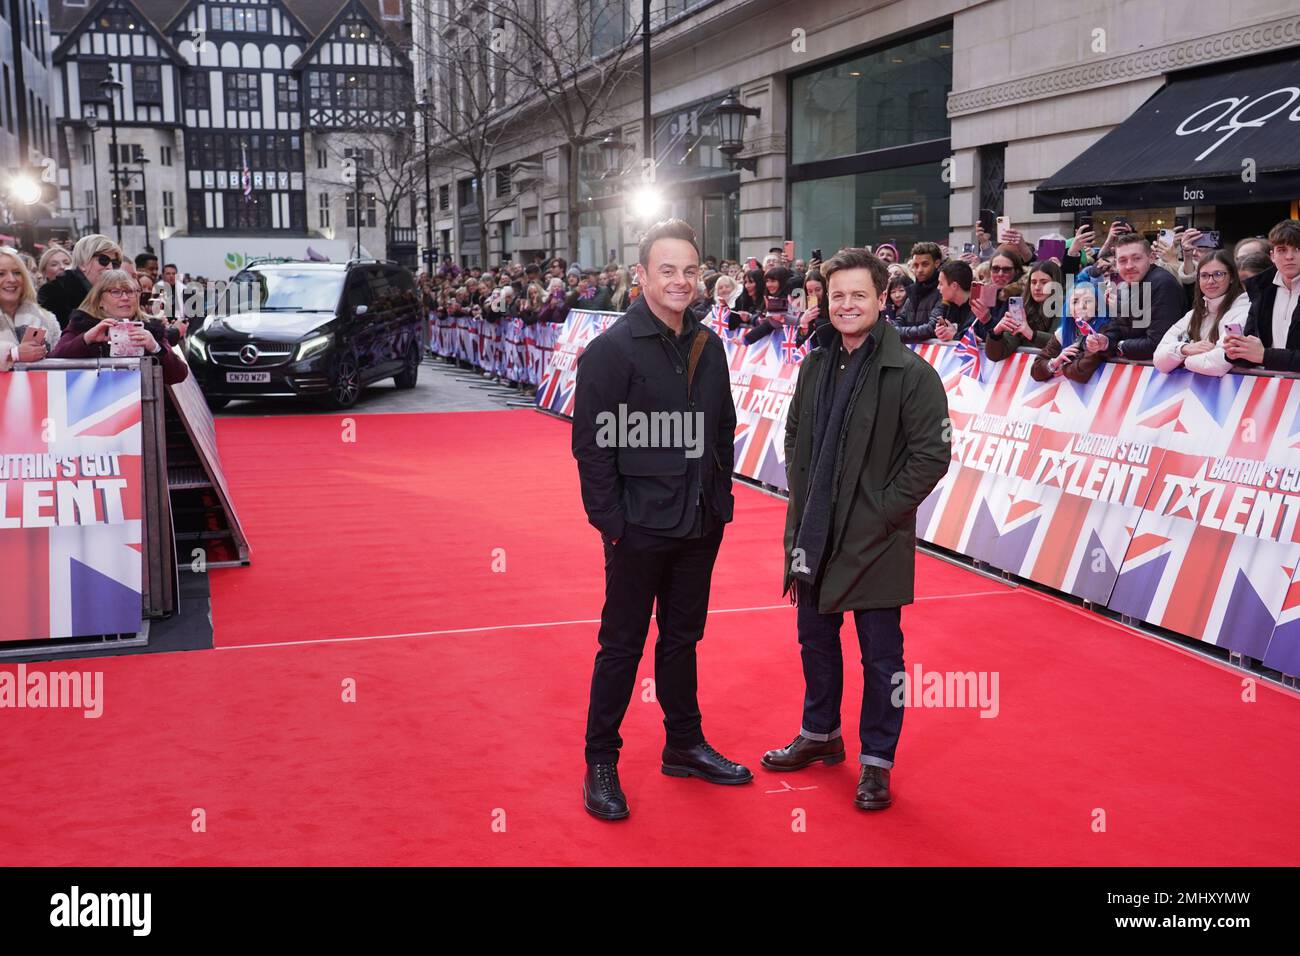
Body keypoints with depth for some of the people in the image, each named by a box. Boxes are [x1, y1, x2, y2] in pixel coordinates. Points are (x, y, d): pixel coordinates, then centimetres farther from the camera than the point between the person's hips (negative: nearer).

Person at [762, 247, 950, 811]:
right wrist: (801, 495, 7)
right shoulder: (816, 364, 6)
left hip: (875, 540, -6)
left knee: (880, 654, 5)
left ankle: (877, 762, 19)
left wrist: (885, 510, -15)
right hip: (814, 532, 7)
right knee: (816, 639, 20)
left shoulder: (911, 373, -13)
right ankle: (820, 735, 39)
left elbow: (933, 454, -14)